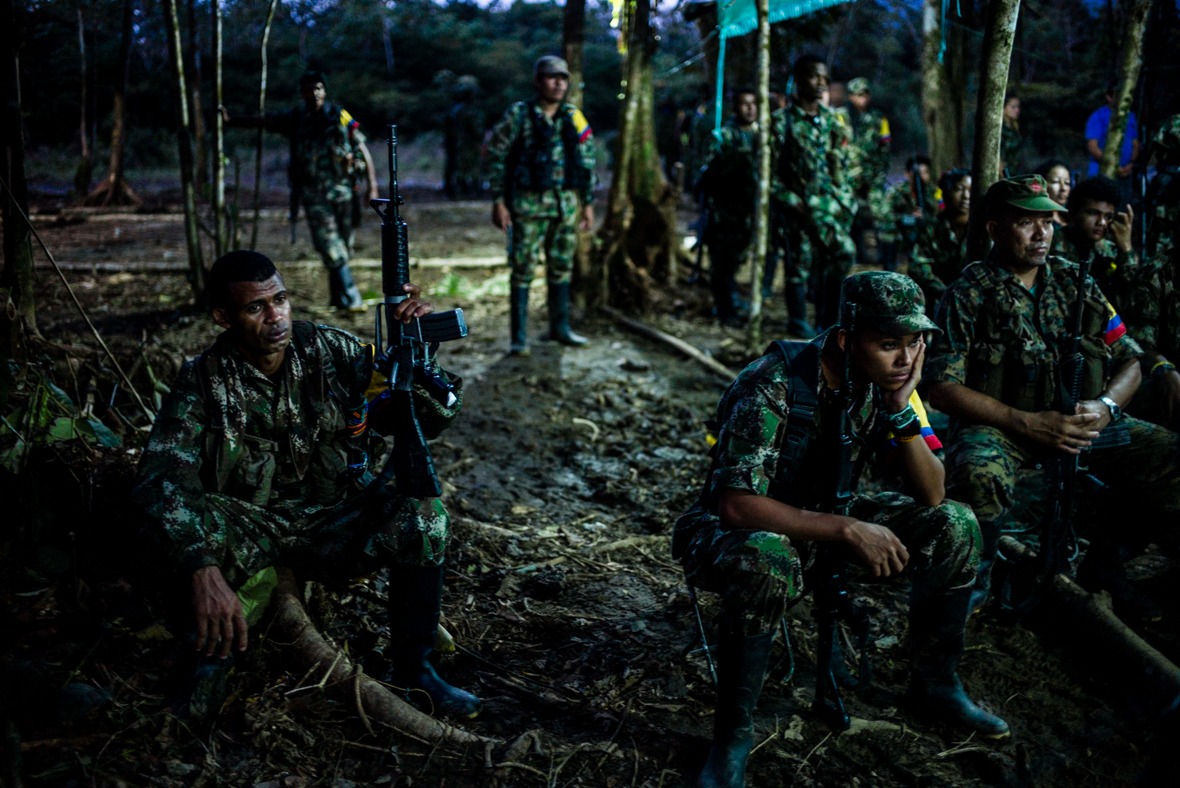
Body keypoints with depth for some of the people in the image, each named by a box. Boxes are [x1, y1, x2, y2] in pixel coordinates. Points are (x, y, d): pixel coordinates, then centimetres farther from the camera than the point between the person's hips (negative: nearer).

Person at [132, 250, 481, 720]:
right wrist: (203, 570, -44)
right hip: (250, 530, -1)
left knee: (423, 517, -27)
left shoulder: (331, 351, -6)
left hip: (335, 528, 2)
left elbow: (432, 419, -5)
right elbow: (160, 477, -26)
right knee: (187, 526, -34)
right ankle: (208, 662, -5)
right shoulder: (204, 381, -11)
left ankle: (412, 669, -8)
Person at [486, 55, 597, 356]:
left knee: (561, 267, 11)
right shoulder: (519, 115, -3)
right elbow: (495, 155, -3)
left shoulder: (574, 118, 8)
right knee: (523, 269, -2)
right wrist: (498, 202, -8)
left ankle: (560, 328, 24)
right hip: (529, 204, -4)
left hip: (566, 204, 4)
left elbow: (587, 162, 14)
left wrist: (588, 203, 11)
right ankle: (519, 337, 4)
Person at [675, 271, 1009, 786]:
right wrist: (848, 530, -34)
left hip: (823, 515, 7)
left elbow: (930, 496, -8)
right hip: (735, 528, -6)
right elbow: (736, 504, -33)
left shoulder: (884, 382, -9)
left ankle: (935, 685, 13)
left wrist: (902, 412, -24)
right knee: (768, 561, -41)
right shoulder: (773, 386, -29)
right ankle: (732, 733, -21)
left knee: (954, 526, -6)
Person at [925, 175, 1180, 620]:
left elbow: (1129, 360, 13)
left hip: (1082, 423, 5)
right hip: (1001, 426, -5)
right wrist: (1028, 423, -18)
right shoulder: (968, 295, -2)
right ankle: (971, 584, -7)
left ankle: (1102, 565, 9)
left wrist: (1105, 406, -10)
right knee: (980, 475, -38)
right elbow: (943, 389, -11)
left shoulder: (1075, 283, 12)